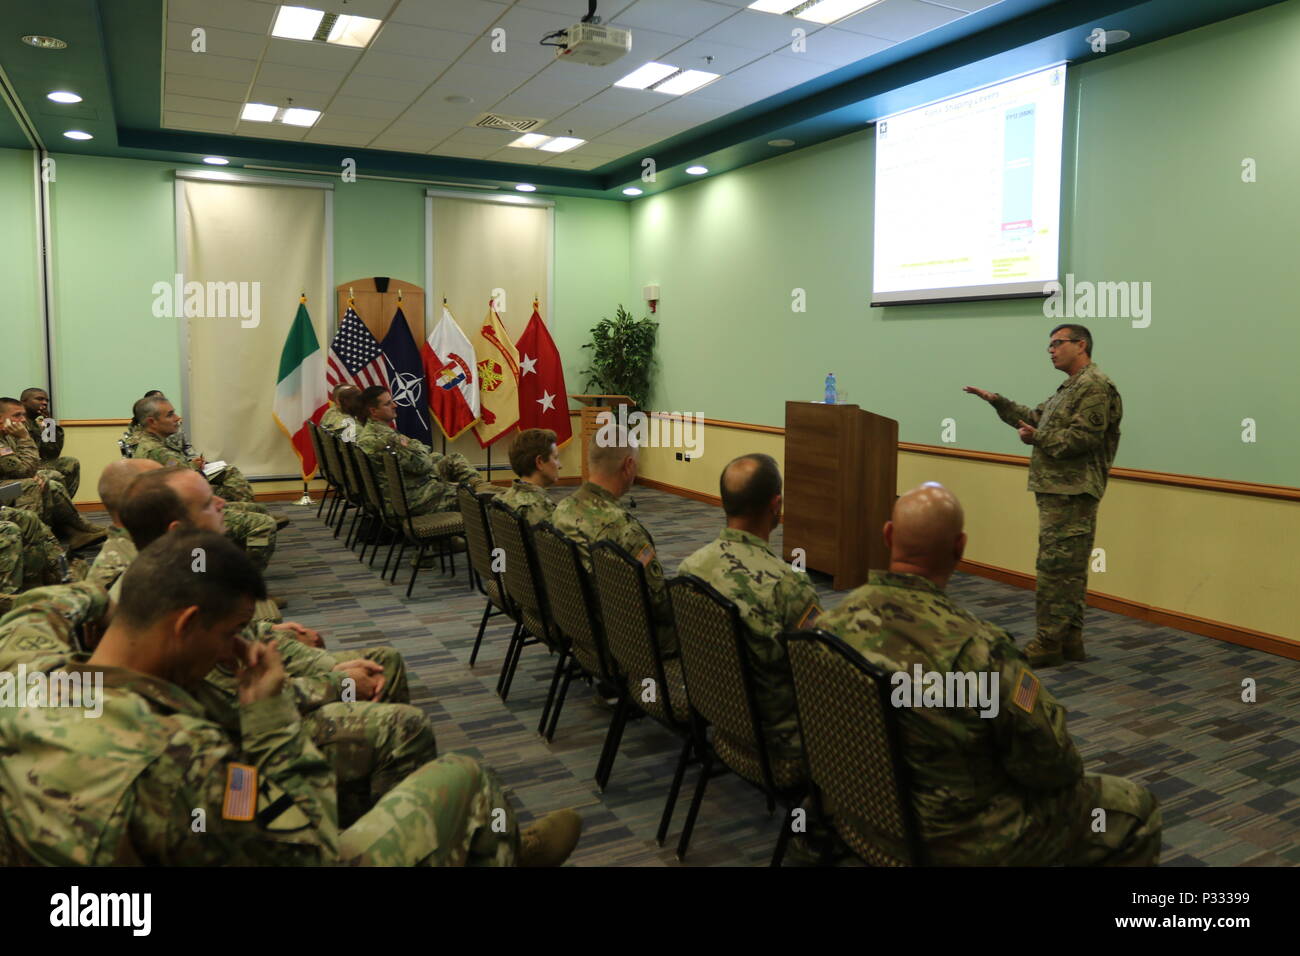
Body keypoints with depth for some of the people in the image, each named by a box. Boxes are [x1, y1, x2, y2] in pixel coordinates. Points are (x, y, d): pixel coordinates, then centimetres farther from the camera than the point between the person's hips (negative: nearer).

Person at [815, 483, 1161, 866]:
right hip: (965, 839, -6)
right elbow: (1049, 762, -21)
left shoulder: (832, 623, -13)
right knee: (1136, 809, 15)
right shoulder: (977, 649, -34)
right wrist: (1066, 769, 3)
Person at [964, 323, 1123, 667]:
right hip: (1058, 490, 10)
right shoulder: (1071, 388, 21)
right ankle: (1070, 639, 20)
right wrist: (996, 401, 16)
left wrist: (1038, 438, -11)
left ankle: (1049, 644, -2)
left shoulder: (1095, 386, -12)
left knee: (1055, 567, -8)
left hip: (1070, 493, -10)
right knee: (1070, 569, 13)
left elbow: (1083, 437, -21)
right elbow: (1035, 417, 23)